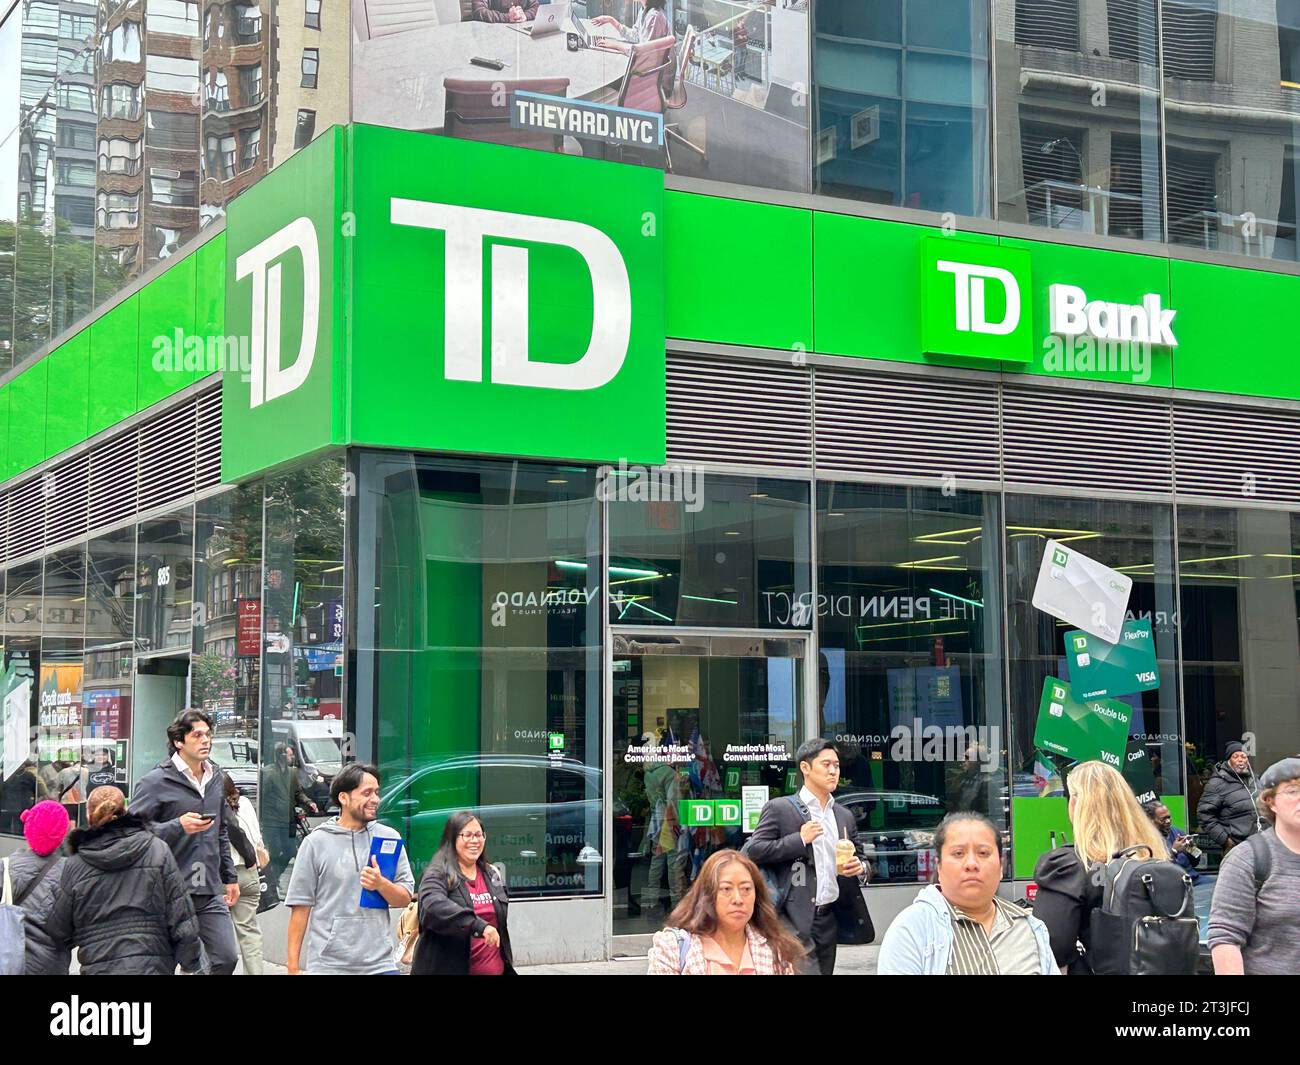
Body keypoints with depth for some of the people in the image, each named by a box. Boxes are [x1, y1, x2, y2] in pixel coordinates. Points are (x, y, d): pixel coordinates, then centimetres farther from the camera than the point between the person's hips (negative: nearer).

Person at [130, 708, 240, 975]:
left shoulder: (217, 778, 14)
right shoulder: (155, 782, -8)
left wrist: (230, 877, 23)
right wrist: (178, 826, -21)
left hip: (210, 892, 6)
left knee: (226, 958, -1)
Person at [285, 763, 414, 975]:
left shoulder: (389, 838, 8)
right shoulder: (316, 842, 2)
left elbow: (405, 899, 8)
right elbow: (301, 907, 2)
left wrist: (381, 884, -14)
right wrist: (294, 967, -2)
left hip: (379, 964, 2)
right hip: (327, 965, -2)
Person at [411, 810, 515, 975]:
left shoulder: (493, 875, 13)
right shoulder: (437, 875, -9)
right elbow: (433, 907, -29)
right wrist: (478, 925, -37)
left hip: (492, 969, 6)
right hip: (447, 969, -5)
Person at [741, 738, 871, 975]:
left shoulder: (845, 817, 16)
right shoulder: (779, 809, -2)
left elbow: (858, 856, 24)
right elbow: (753, 850, -10)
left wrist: (860, 868, 0)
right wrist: (799, 839, -14)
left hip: (829, 918, 6)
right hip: (794, 919, -6)